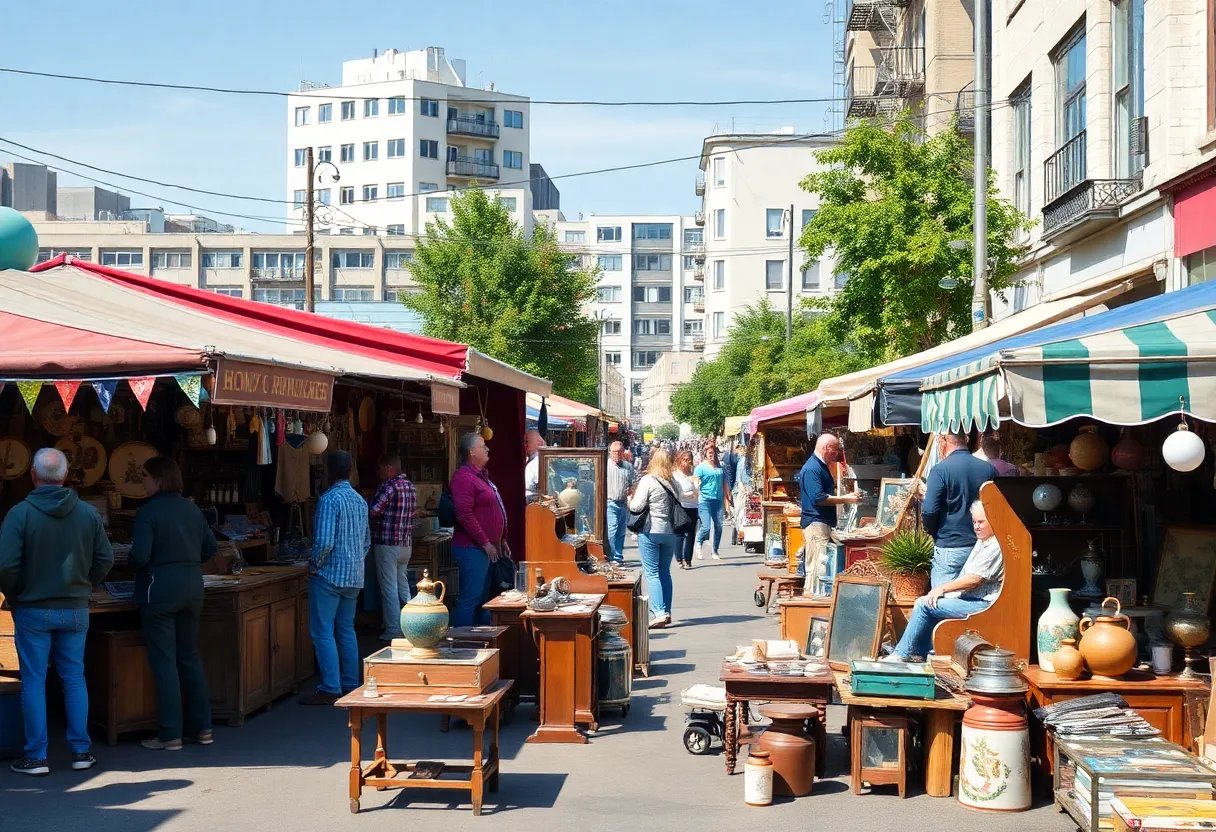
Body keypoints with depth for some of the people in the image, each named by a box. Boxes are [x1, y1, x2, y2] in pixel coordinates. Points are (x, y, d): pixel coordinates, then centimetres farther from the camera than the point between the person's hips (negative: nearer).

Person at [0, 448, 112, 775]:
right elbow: (105, 560, 0)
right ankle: (80, 751, 14)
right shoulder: (88, 513, -3)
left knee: (34, 681, 5)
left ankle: (36, 756, 9)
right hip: (75, 610, 3)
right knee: (74, 678, 12)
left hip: (33, 610, -3)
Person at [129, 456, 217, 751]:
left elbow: (139, 556, -19)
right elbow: (211, 547, 12)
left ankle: (170, 735, 2)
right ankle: (201, 727, 17)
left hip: (160, 591, -6)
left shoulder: (149, 511, -12)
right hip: (192, 589, 6)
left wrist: (131, 562, 2)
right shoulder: (192, 509, 7)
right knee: (190, 657, 14)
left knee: (164, 661, -1)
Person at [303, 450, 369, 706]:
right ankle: (351, 685, 15)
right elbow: (367, 541, 17)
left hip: (330, 575, -8)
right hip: (354, 577, 8)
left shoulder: (330, 499, -15)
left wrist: (314, 566, -8)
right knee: (346, 631, 14)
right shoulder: (360, 500, 11)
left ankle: (330, 690, -6)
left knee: (323, 632, -4)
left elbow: (324, 542, -22)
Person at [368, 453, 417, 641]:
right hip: (406, 544, 8)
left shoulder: (388, 487, -15)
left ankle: (393, 631, 0)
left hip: (387, 545, -8)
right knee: (402, 586, 17)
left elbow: (372, 512, -20)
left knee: (389, 589, -2)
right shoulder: (410, 486, 10)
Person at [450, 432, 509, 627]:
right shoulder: (464, 477, -15)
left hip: (488, 548, 10)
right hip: (472, 549, -10)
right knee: (470, 598, -10)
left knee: (483, 597, 14)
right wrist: (485, 542, -21)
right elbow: (464, 515, -23)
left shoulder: (480, 476, 18)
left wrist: (502, 540, 23)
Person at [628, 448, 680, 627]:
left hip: (650, 531, -5)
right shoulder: (672, 482, 4)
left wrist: (630, 500, 6)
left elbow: (636, 506, -13)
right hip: (670, 531, 5)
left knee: (652, 573, -2)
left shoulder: (647, 481, -10)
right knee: (665, 572, 15)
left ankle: (660, 613, -10)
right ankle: (666, 612, 16)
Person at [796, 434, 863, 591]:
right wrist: (846, 499, -18)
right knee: (816, 567, -12)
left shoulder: (821, 466, 19)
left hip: (824, 523, 11)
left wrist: (847, 497, 19)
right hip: (816, 523, -11)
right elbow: (818, 498, -22)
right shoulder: (812, 468, -15)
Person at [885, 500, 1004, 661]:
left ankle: (902, 654, -5)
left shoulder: (996, 547, -17)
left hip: (982, 604, -10)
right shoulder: (981, 542, 16)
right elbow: (966, 575, 19)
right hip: (970, 598, 10)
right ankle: (921, 653, 6)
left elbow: (974, 579, -21)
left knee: (924, 605, -14)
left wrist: (942, 588, -13)